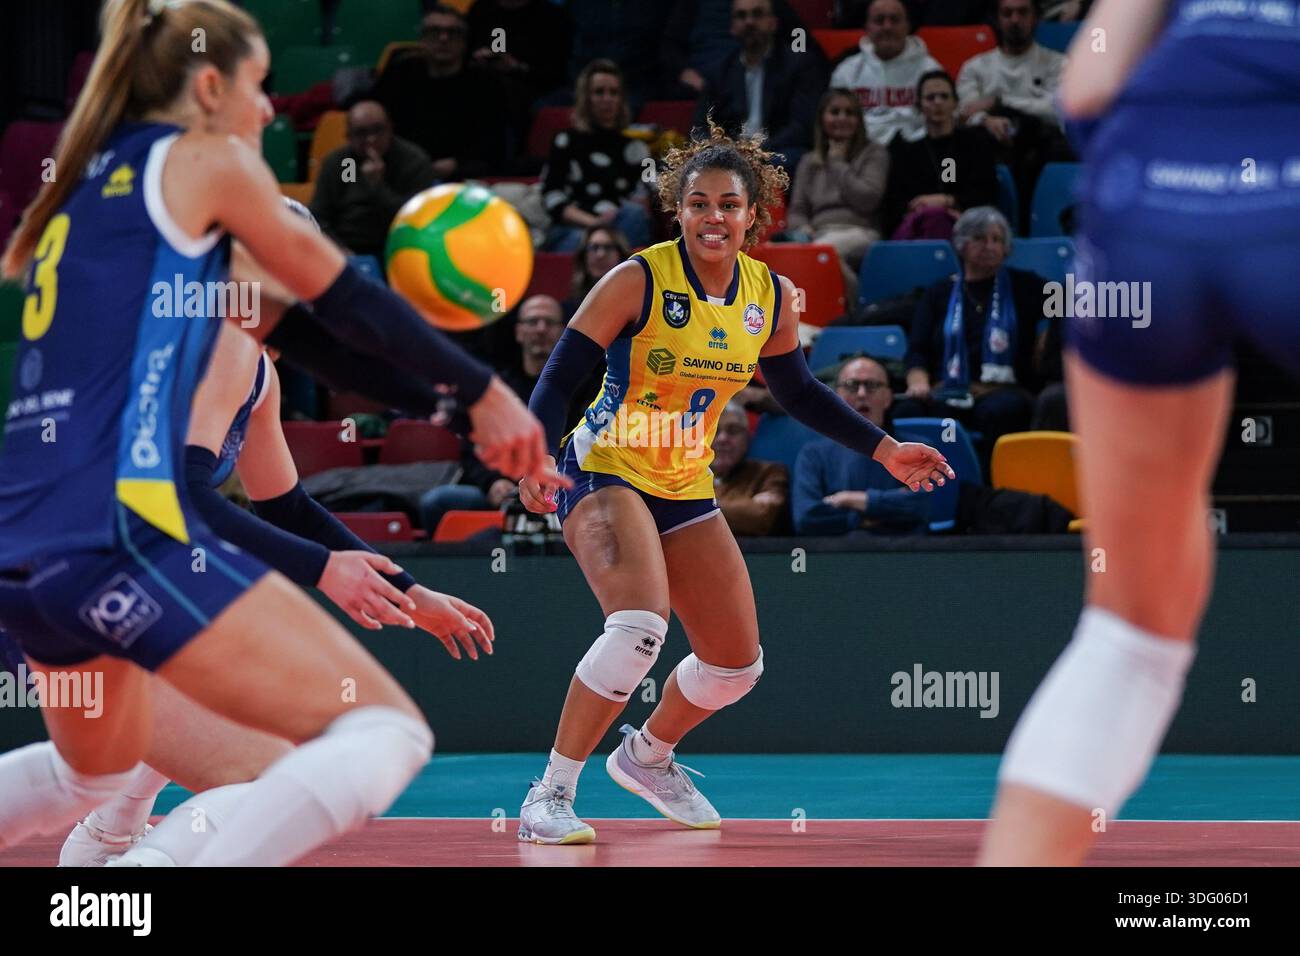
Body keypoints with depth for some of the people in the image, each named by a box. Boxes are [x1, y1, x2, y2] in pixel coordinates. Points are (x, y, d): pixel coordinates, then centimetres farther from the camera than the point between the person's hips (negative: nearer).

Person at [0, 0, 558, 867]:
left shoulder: (86, 184, 23)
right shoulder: (206, 161, 3)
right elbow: (343, 299, 7)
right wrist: (484, 390, 16)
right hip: (126, 532, -9)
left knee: (98, 771, 34)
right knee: (387, 731, -12)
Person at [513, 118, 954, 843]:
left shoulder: (774, 297, -1)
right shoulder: (640, 280, -16)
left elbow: (800, 392, 16)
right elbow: (560, 377, -15)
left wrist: (884, 449, 14)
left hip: (686, 490, 6)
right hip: (605, 476, -6)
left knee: (737, 664, 9)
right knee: (640, 627, -31)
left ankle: (648, 756, 40)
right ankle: (550, 794, -21)